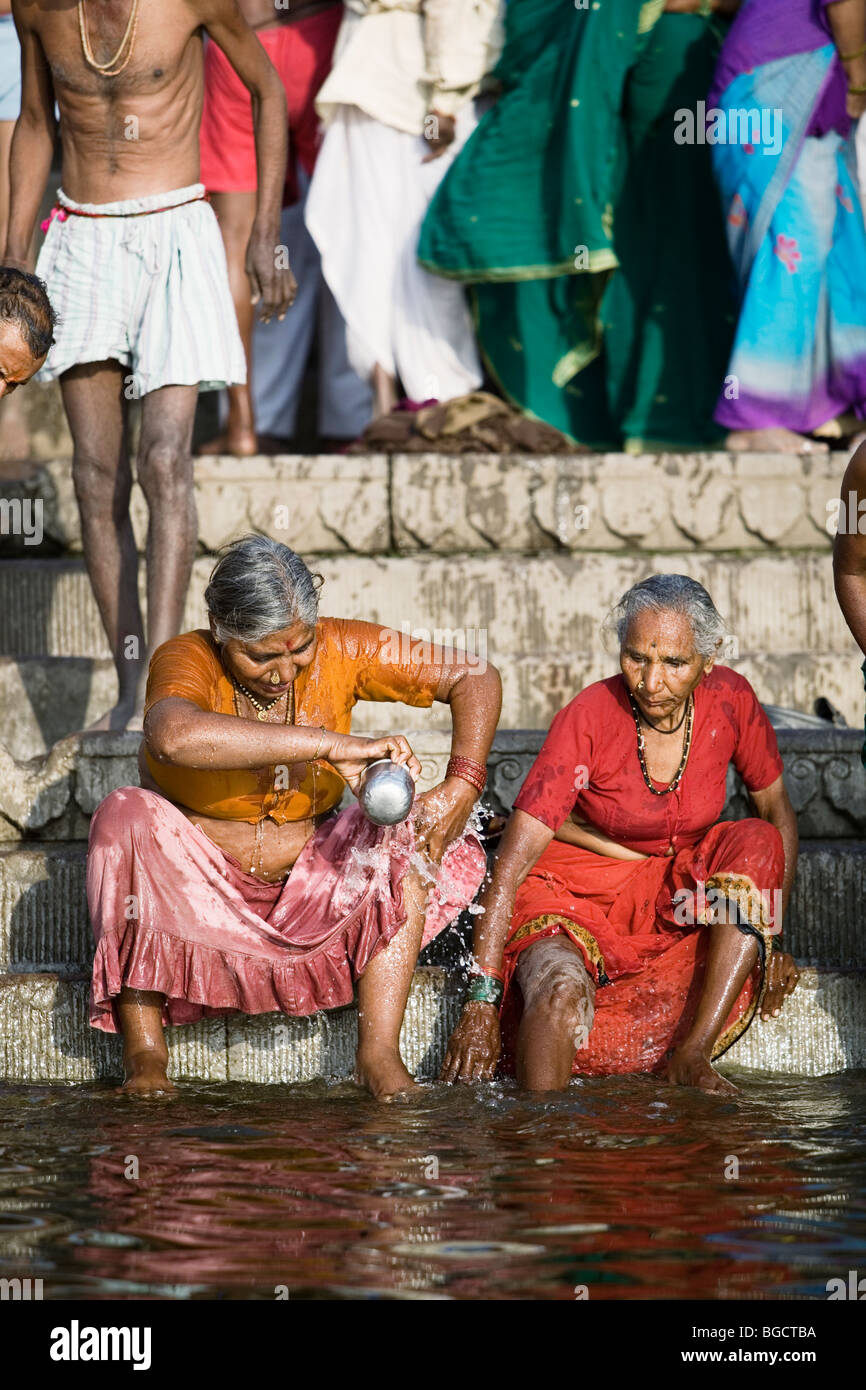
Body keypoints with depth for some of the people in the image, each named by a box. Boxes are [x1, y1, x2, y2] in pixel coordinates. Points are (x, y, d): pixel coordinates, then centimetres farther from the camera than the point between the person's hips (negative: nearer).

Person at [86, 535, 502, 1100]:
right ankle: (143, 1050, -26)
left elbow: (476, 678, -6)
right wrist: (331, 746, -46)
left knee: (410, 833, -19)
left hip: (303, 885, 3)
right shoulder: (186, 661, -20)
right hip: (193, 891, -3)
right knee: (128, 816, -31)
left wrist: (462, 788, -24)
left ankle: (380, 1049, -24)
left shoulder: (339, 651, -9)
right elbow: (174, 737, -45)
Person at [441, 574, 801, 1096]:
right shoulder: (589, 719, -20)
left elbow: (779, 814, 5)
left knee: (757, 844, -24)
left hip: (683, 903, 4)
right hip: (579, 895, -4)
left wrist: (771, 936, -4)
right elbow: (512, 863, -24)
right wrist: (482, 1000, -31)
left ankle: (692, 1054, -24)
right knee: (562, 992, -37)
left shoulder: (730, 700, -10)